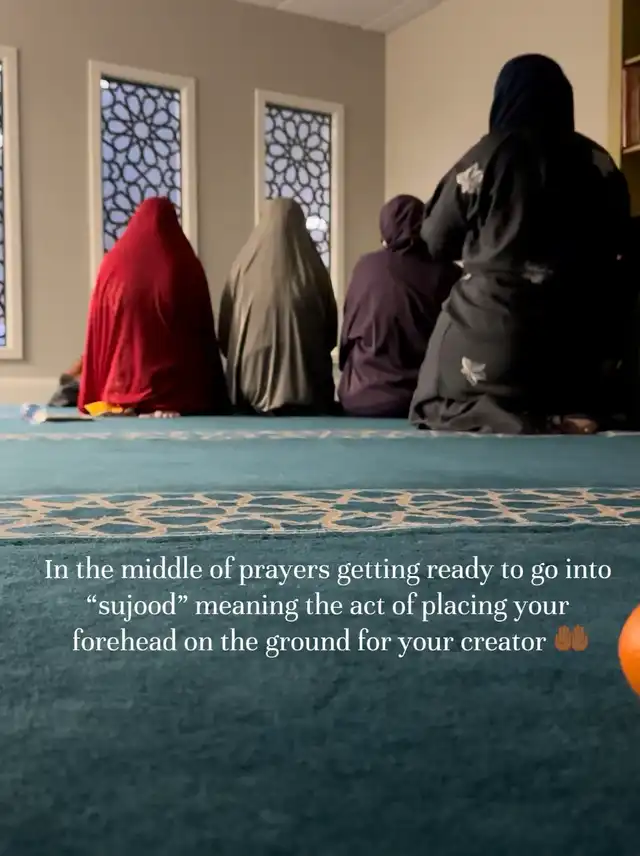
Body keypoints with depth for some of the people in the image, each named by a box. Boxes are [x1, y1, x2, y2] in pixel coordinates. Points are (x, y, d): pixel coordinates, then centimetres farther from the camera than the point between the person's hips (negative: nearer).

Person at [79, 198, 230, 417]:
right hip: (179, 389, -1)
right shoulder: (187, 266, -2)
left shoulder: (113, 264, 1)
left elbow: (97, 331, 4)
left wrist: (93, 398, 12)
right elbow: (203, 330, 0)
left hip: (125, 387, 1)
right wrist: (214, 398, 5)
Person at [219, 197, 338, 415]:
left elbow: (225, 331, 5)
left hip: (252, 380, 1)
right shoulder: (312, 269, -3)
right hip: (306, 385, -1)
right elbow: (331, 331, 8)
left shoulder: (245, 267, -2)